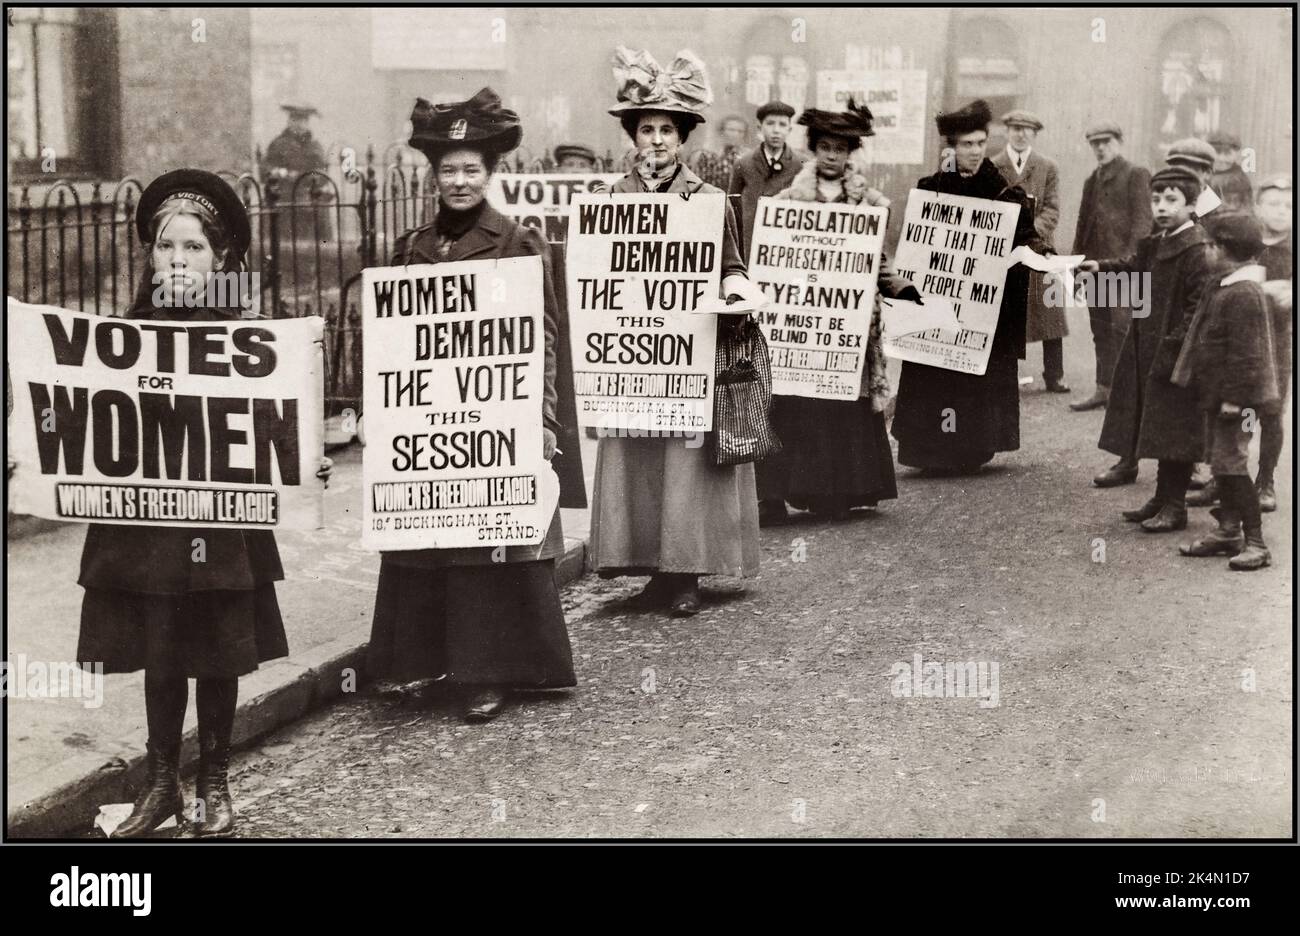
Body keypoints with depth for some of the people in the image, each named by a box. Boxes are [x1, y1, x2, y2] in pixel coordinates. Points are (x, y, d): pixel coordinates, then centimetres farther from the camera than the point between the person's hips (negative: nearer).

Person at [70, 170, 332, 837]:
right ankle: (161, 783, 25)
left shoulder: (241, 333, -4)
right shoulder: (129, 332, 2)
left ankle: (215, 786, 23)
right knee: (157, 656, 9)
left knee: (218, 656, 7)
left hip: (222, 518, -2)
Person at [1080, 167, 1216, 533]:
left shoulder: (1197, 251, -15)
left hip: (1178, 355, -9)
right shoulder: (1155, 245, 14)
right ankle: (1163, 499, 25)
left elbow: (1200, 306, -20)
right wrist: (1100, 267, -2)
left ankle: (1175, 505, 5)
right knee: (1157, 429, 15)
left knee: (1174, 430, -3)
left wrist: (1177, 345, -23)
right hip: (1150, 352, 9)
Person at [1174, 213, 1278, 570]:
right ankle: (1228, 531, 25)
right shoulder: (1225, 288, 11)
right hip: (1217, 394, 10)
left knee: (1231, 463, -8)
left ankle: (1256, 543, -4)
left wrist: (1233, 397, -22)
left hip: (1235, 397, -10)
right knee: (1222, 463, 15)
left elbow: (1245, 353, -23)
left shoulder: (1244, 294, -21)